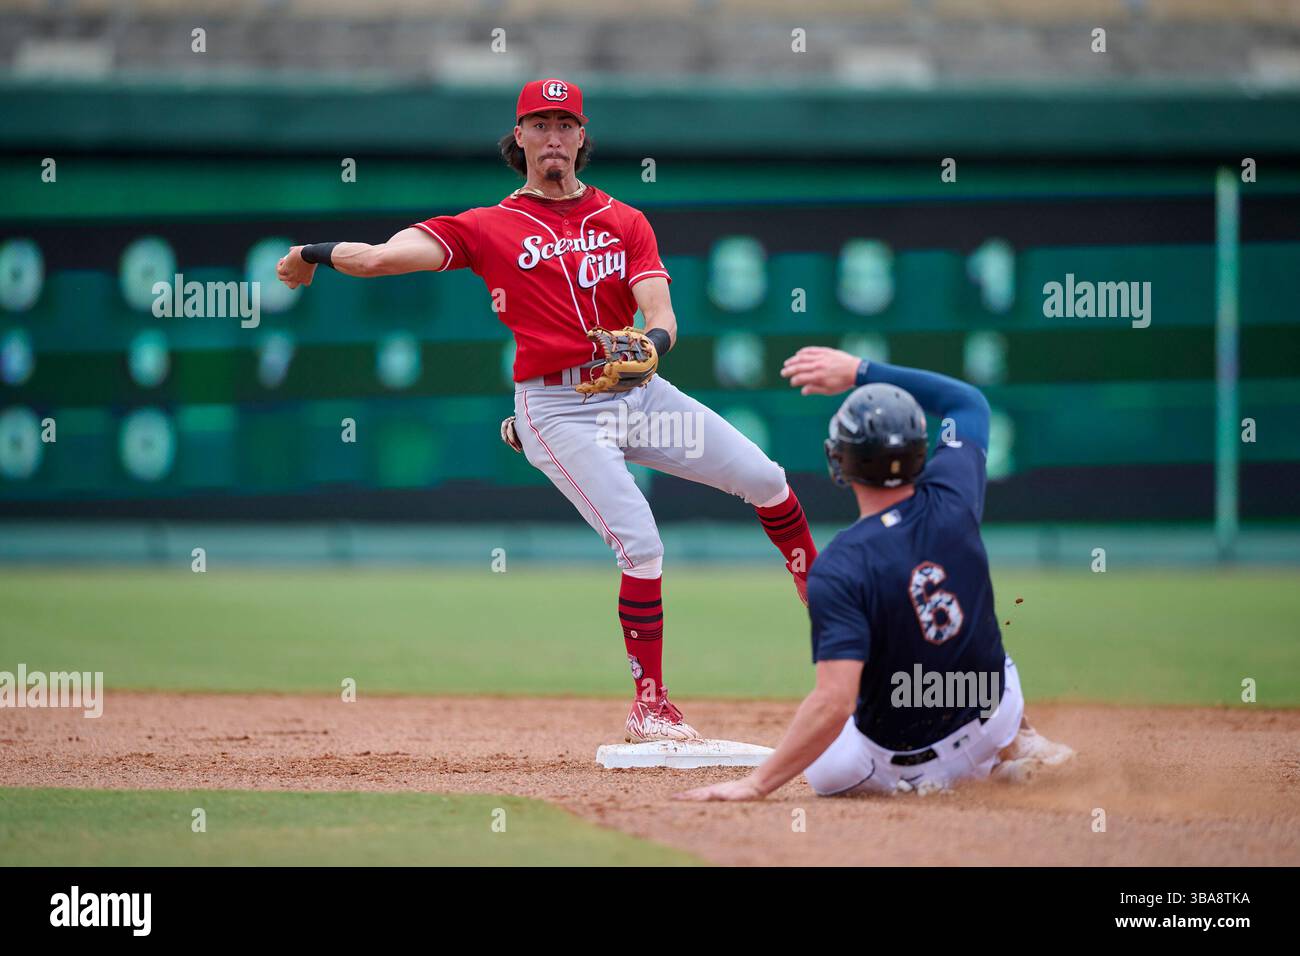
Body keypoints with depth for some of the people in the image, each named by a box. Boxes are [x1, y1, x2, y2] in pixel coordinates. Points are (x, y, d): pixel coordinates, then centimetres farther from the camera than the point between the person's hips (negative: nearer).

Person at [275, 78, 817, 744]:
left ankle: (819, 592, 32)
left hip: (638, 390, 4)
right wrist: (317, 254, -20)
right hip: (557, 409, -4)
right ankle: (649, 707, -5)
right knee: (641, 546, -17)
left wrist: (652, 344, -25)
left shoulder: (625, 222, 9)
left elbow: (661, 313, -4)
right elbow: (389, 254, -9)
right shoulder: (488, 227, 0)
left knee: (766, 481, 5)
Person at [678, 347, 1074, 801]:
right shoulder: (951, 501, -17)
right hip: (995, 708, 4)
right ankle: (1015, 742, 27)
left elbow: (835, 702, -36)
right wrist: (862, 371, 4)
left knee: (820, 767, 30)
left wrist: (755, 784, -33)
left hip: (902, 762, -4)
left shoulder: (839, 568, -31)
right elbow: (969, 400, 4)